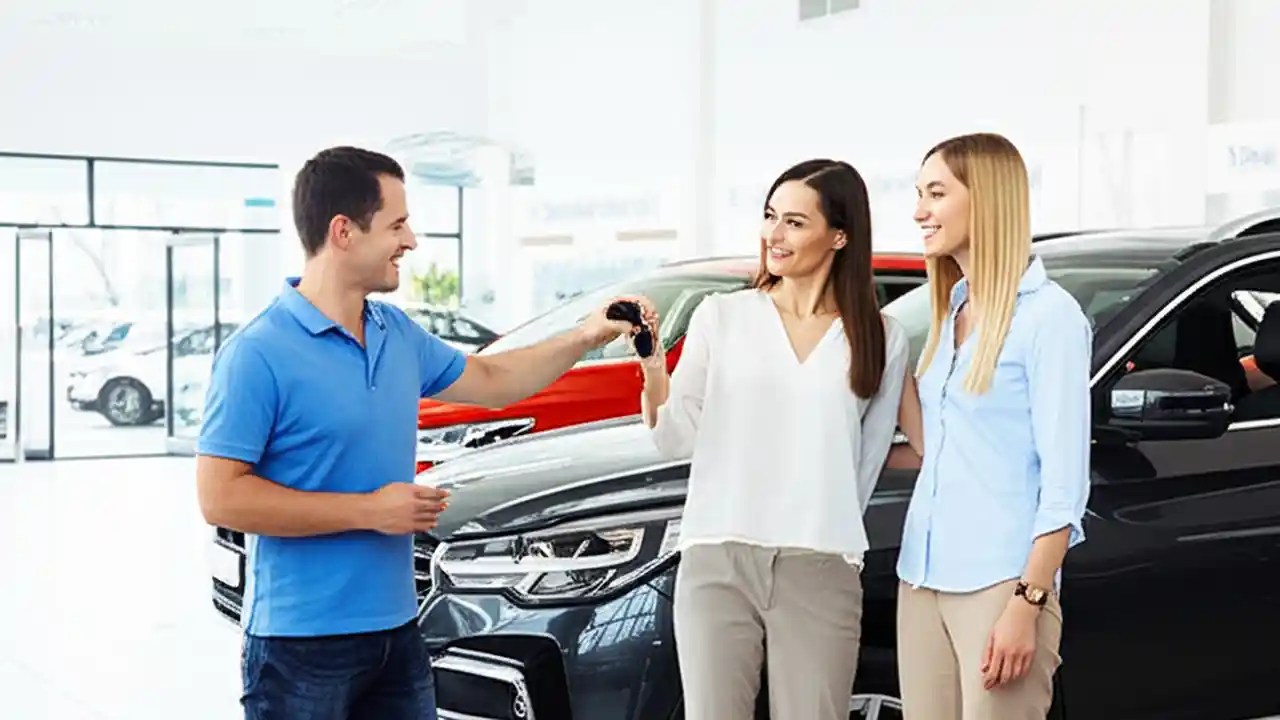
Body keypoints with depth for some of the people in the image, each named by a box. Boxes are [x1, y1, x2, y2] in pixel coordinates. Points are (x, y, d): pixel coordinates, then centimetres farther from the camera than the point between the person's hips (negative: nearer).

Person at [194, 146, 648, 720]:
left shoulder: (398, 333, 7)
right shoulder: (259, 353, -16)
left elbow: (490, 381, 23)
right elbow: (221, 497, -19)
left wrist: (586, 337, 14)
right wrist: (370, 509, -19)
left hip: (396, 632, 7)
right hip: (302, 644, -7)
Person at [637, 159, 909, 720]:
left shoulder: (881, 340, 6)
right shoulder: (720, 317, 5)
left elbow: (866, 463, 13)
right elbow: (676, 440, 4)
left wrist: (828, 527, 10)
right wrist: (652, 368, -12)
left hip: (820, 571, 0)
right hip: (716, 561, 0)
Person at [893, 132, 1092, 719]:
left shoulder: (1048, 315, -10)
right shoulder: (947, 310, 13)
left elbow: (1065, 481, -13)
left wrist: (1027, 604, -19)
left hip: (1000, 582, -7)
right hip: (923, 575, 7)